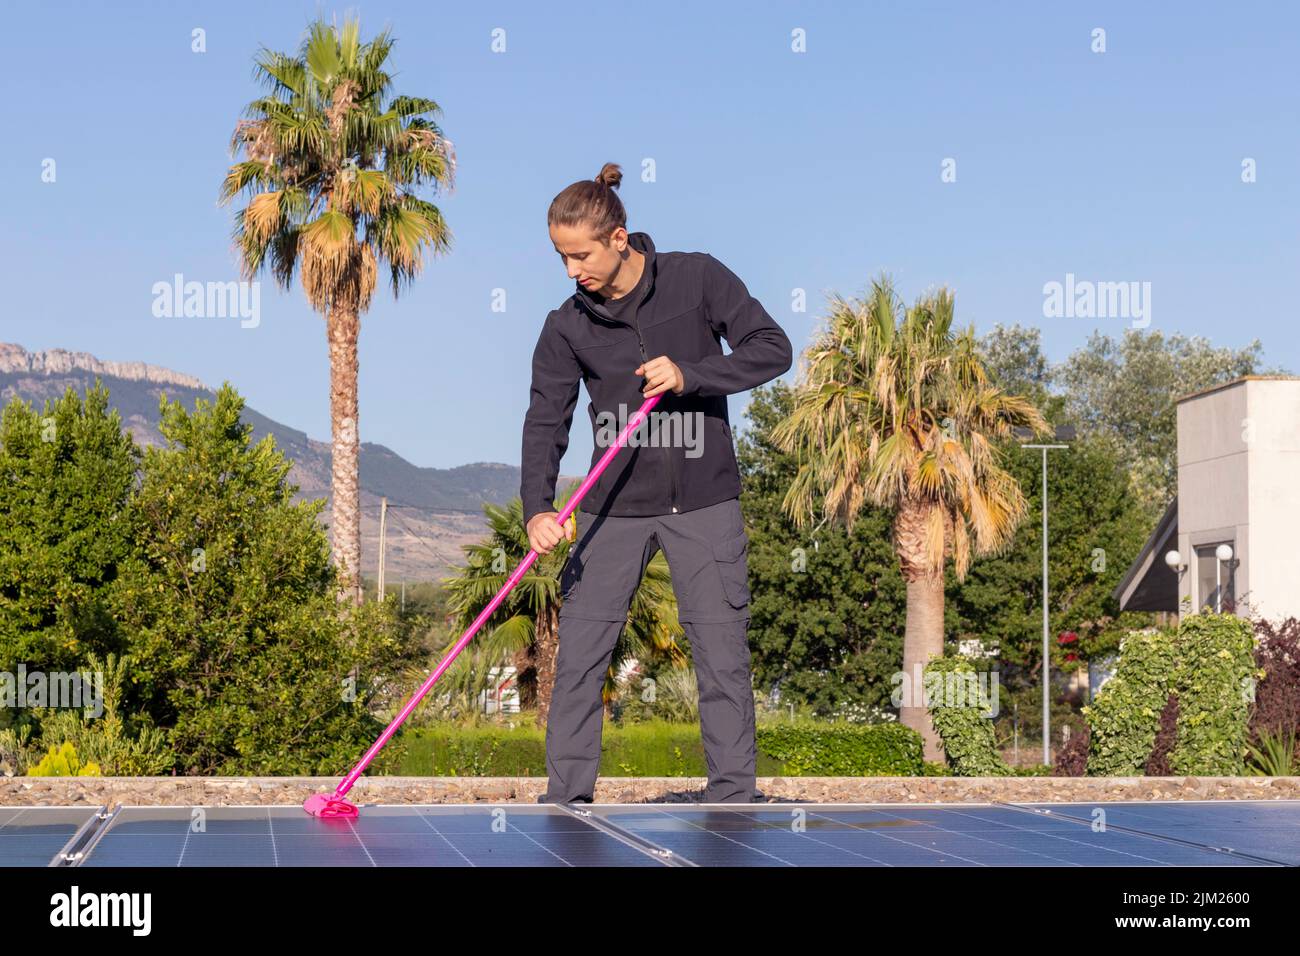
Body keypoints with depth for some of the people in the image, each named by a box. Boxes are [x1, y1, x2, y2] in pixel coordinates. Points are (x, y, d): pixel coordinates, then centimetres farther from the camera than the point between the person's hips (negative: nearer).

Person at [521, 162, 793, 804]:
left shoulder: (697, 279, -5)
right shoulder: (567, 326, 0)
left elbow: (773, 348, -7)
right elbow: (545, 420, -4)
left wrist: (689, 376, -21)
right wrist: (538, 508, -20)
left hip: (703, 503, -2)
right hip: (613, 507, 2)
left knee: (722, 660, -2)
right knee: (577, 659, -1)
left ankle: (733, 801, 8)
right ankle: (565, 802, 8)